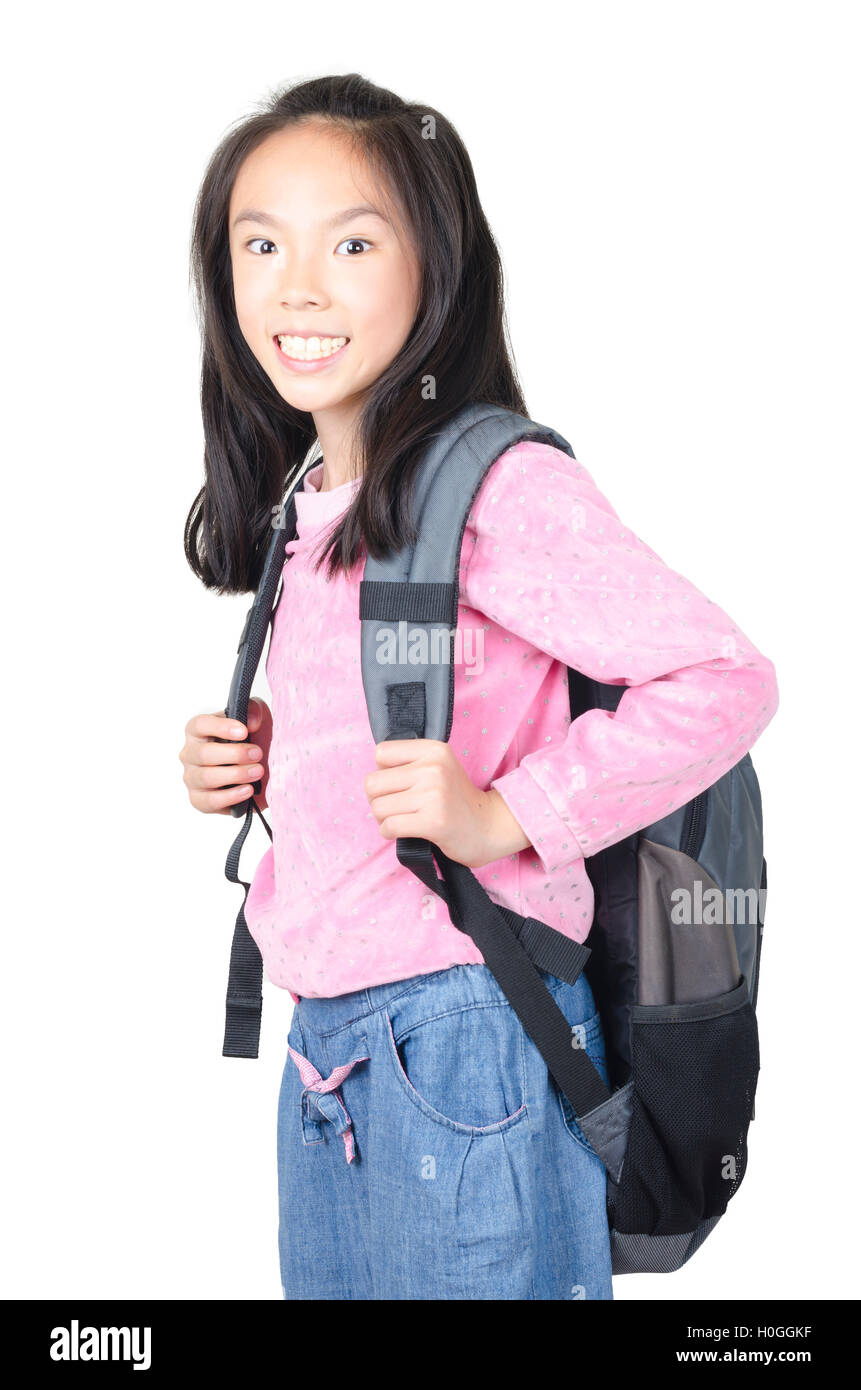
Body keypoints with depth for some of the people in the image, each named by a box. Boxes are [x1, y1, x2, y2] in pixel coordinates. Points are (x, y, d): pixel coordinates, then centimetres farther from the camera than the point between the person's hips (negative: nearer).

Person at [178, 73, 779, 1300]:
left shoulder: (498, 483, -15)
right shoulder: (300, 504, 11)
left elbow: (726, 679, -19)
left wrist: (507, 814, -22)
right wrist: (254, 761, 5)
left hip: (461, 1033, -8)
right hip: (322, 1040, 8)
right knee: (324, 1284, 19)